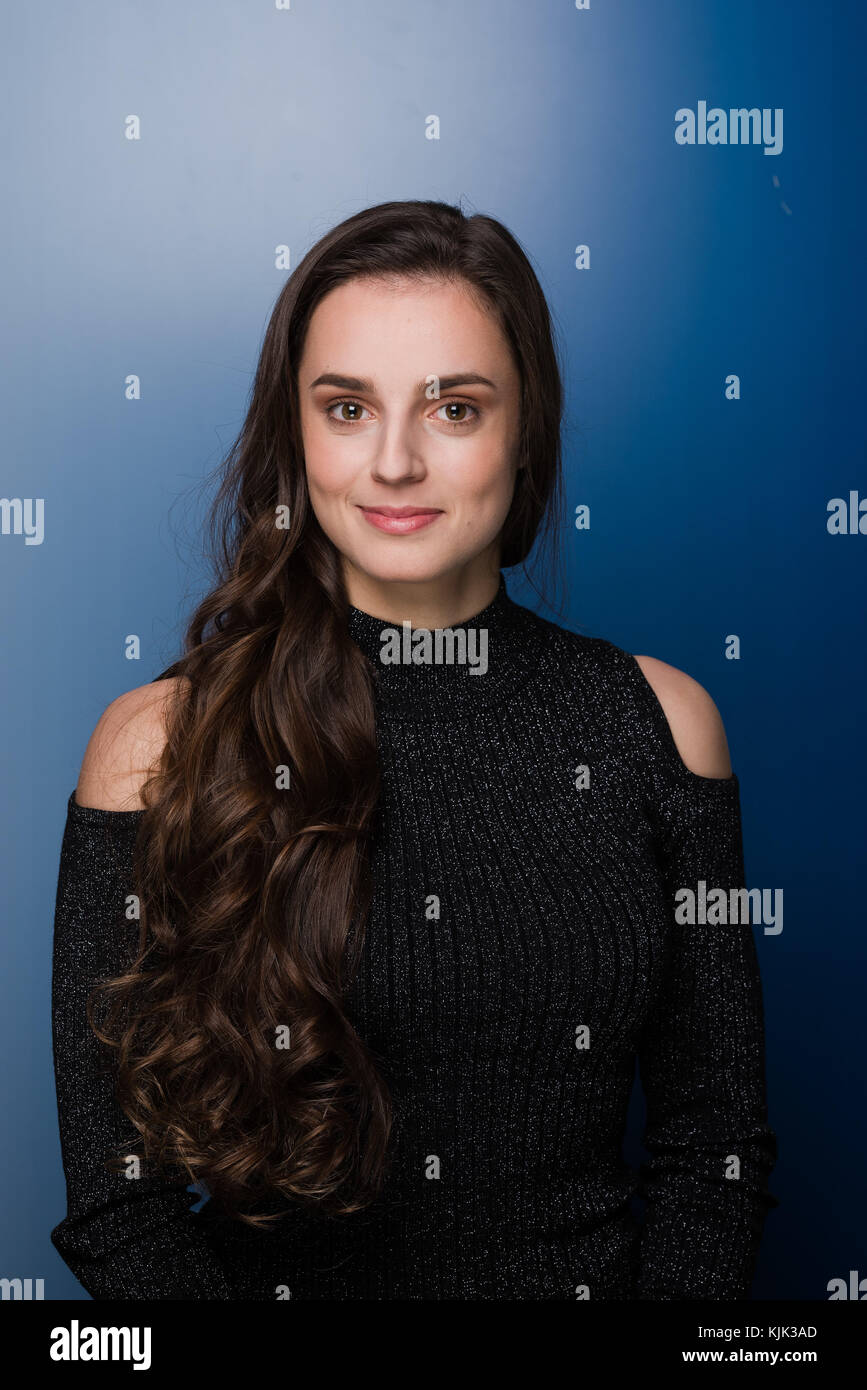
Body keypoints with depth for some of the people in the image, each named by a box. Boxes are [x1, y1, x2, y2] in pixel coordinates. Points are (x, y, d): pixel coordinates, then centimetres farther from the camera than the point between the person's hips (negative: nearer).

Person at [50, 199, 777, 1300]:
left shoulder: (658, 722, -1)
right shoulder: (158, 743, -6)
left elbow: (715, 1142, 3)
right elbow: (117, 1193, -5)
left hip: (590, 1280, 2)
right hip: (272, 1276, -1)